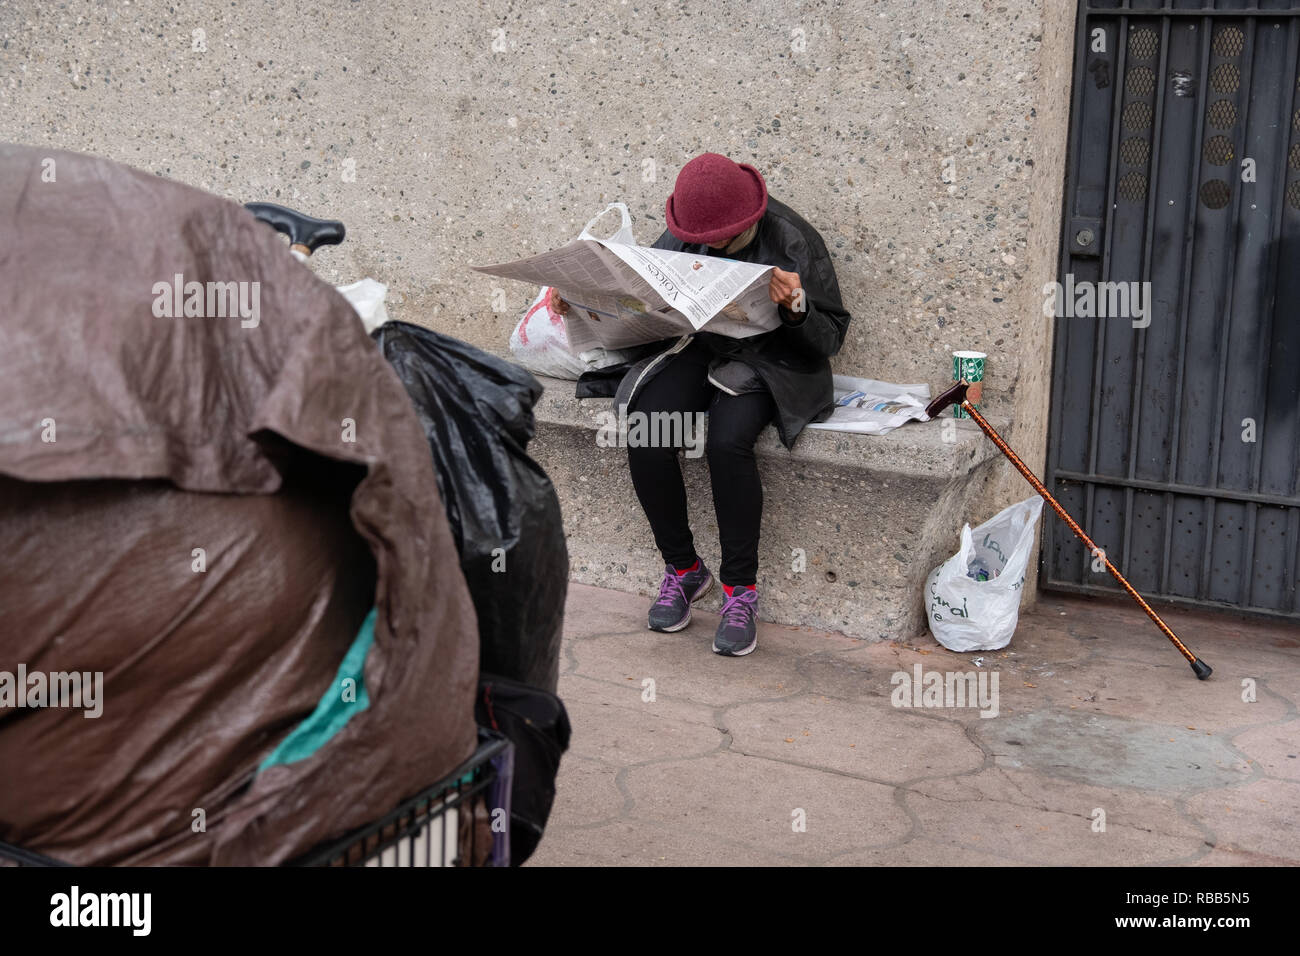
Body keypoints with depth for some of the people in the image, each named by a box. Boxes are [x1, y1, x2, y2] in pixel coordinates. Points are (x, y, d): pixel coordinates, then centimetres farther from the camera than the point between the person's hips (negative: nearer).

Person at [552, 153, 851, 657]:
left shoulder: (792, 242, -11)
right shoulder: (684, 236, 2)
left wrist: (796, 308, -29)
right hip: (699, 348, 4)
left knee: (728, 441, -35)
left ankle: (741, 588, -19)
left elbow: (831, 336, -8)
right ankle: (682, 568, -6)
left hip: (768, 361, -4)